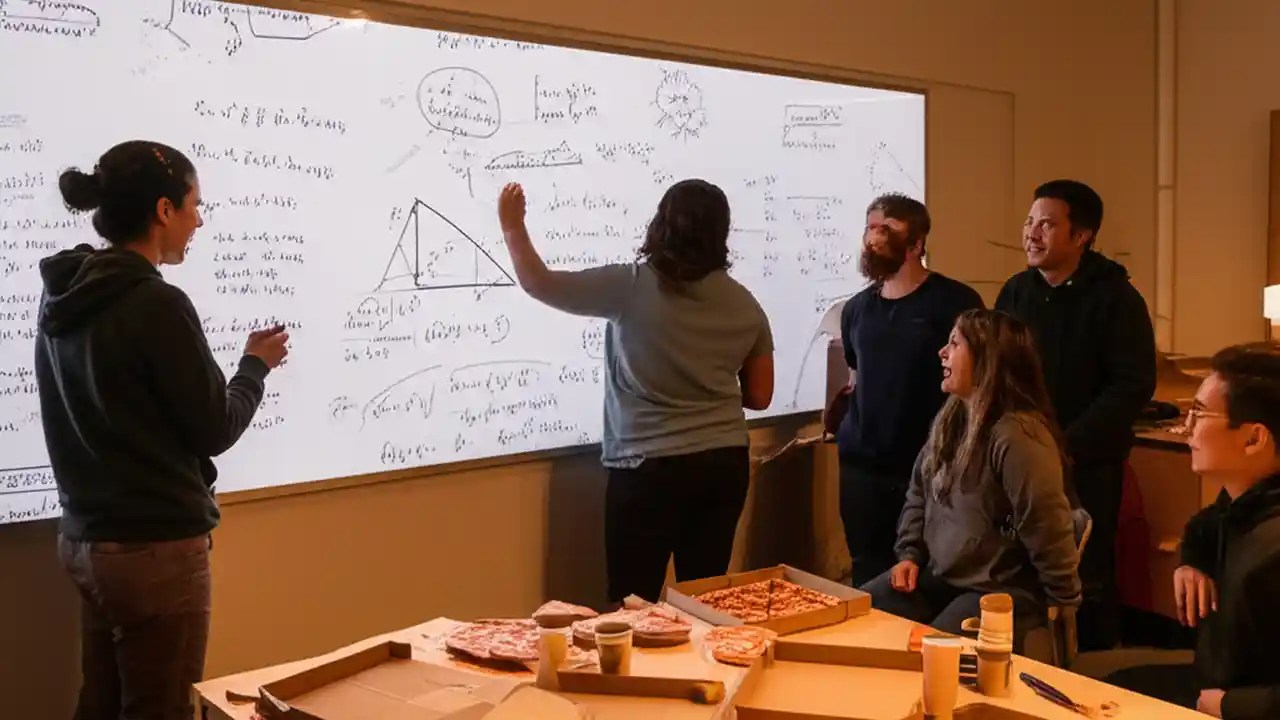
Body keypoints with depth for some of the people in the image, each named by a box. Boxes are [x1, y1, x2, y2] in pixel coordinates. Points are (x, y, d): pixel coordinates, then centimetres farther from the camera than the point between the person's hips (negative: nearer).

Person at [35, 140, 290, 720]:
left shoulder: (62, 299, 6)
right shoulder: (156, 305, -19)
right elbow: (215, 429, -12)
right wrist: (256, 365, 4)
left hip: (85, 538, 8)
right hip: (156, 546, -8)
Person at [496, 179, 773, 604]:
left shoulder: (633, 287, -11)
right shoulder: (744, 305, 2)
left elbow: (538, 283, -4)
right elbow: (759, 396, 8)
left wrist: (512, 225, 10)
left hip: (650, 468, -4)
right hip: (724, 463, 5)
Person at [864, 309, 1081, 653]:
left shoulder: (1017, 435, -24)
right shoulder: (950, 418, 6)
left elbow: (1046, 528, -21)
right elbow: (918, 494, 16)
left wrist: (1063, 602, -13)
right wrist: (910, 555, 5)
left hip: (1000, 590, -8)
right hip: (937, 575, 8)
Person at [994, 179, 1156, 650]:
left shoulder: (1116, 298, -9)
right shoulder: (1015, 292, 8)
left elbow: (1133, 386, -14)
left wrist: (1068, 446, -19)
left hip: (1086, 467, -4)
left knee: (1087, 580, 5)